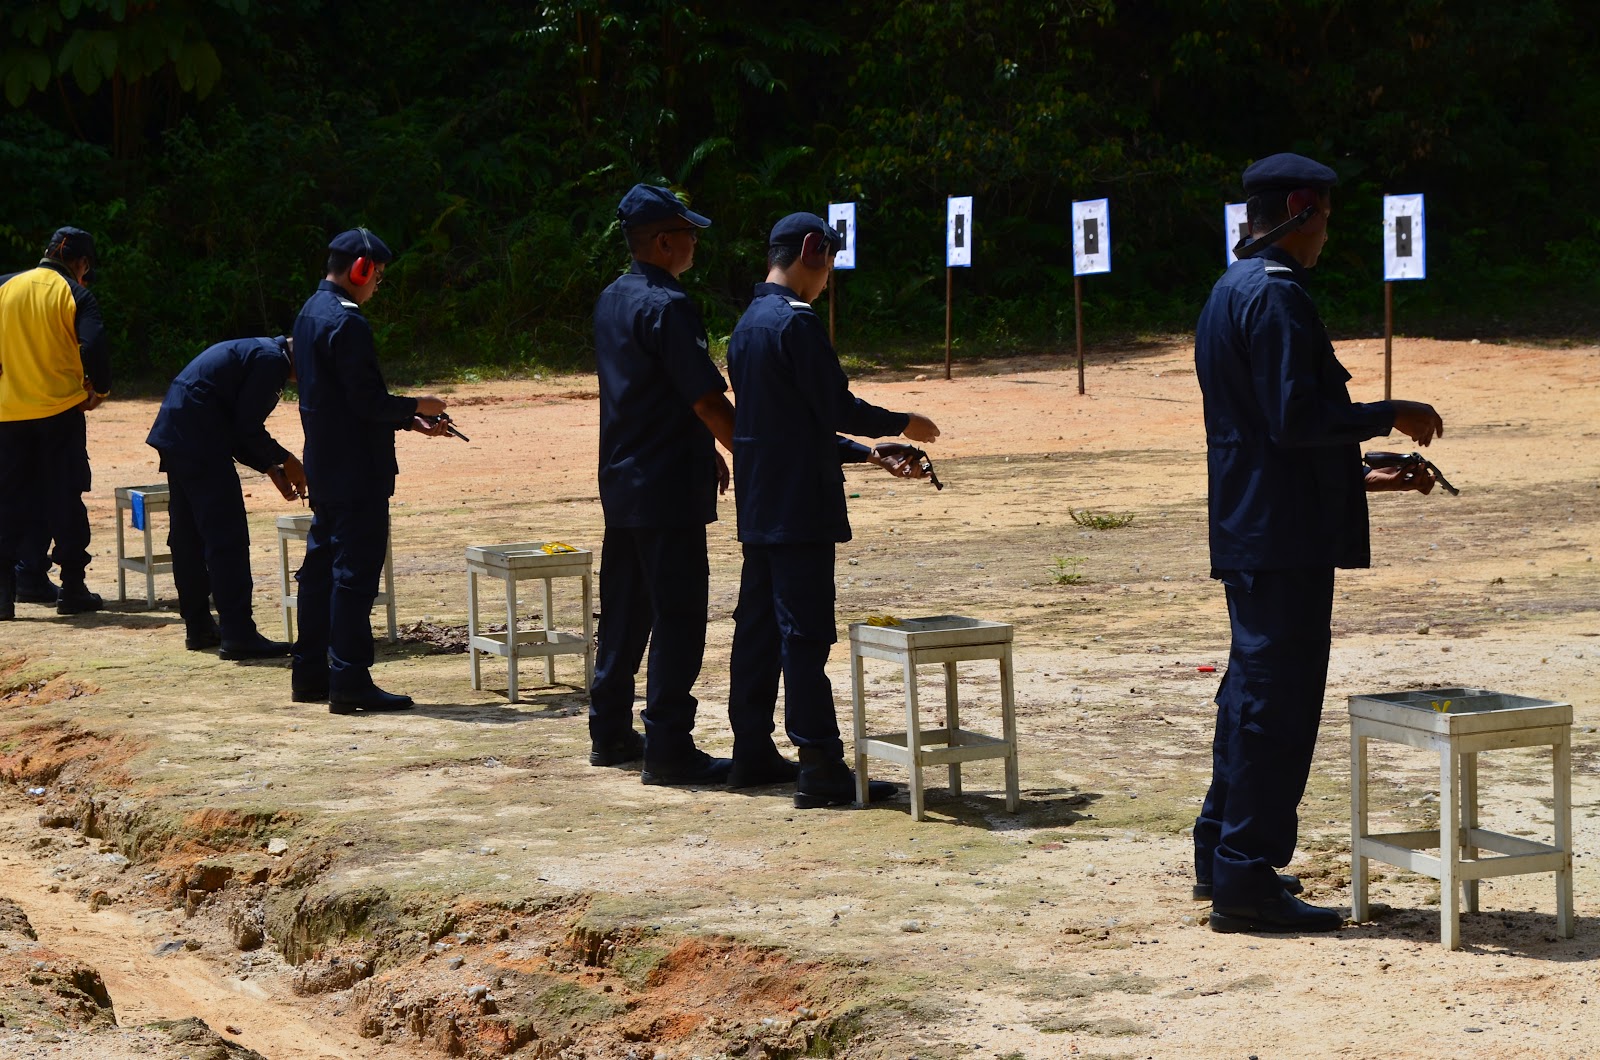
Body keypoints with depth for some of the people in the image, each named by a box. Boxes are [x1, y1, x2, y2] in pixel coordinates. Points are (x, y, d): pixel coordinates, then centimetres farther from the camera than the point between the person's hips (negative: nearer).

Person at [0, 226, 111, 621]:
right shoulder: (76, 294, -6)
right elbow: (95, 346, -17)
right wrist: (99, 388, -1)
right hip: (60, 410, -2)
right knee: (65, 500, 5)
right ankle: (72, 590, 5)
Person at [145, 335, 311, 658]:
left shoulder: (257, 352, 22)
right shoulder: (271, 360, -10)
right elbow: (248, 428, -14)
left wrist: (271, 468, 16)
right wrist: (286, 460, 0)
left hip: (176, 437, 11)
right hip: (199, 441, -11)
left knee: (188, 536, 15)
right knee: (227, 537, -8)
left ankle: (198, 627, 23)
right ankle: (238, 634, -8)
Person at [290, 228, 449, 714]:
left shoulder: (310, 313, 13)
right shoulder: (347, 323, -18)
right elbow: (368, 401, -21)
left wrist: (408, 419, 14)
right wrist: (416, 407, -5)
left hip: (324, 468, 10)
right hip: (356, 470, -10)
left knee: (322, 566, 14)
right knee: (356, 573, -6)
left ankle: (310, 673, 20)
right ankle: (350, 681, -5)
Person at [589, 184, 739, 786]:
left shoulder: (611, 302, 12)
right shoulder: (667, 307, -17)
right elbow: (707, 400, -19)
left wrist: (707, 452, 24)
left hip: (621, 482, 9)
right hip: (670, 488, -9)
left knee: (624, 612, 16)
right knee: (678, 619, -5)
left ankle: (610, 734, 23)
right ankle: (668, 748, -4)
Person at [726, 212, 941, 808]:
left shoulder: (747, 327, 15)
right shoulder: (796, 322, -15)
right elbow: (837, 407, -14)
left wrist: (870, 455, 17)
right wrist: (902, 425, 2)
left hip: (758, 506, 10)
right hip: (800, 507, -10)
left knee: (759, 626, 13)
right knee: (805, 632, -9)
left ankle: (752, 749, 19)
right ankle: (820, 769, -10)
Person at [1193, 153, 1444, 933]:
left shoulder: (1230, 292, 16)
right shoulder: (1277, 296, -16)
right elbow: (1295, 417, -23)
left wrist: (1362, 475, 20)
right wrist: (1391, 416, -13)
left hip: (1245, 526, 10)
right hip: (1285, 533, -10)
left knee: (1252, 687, 18)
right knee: (1278, 699, -6)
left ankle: (1221, 856, 26)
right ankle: (1248, 878, -3)